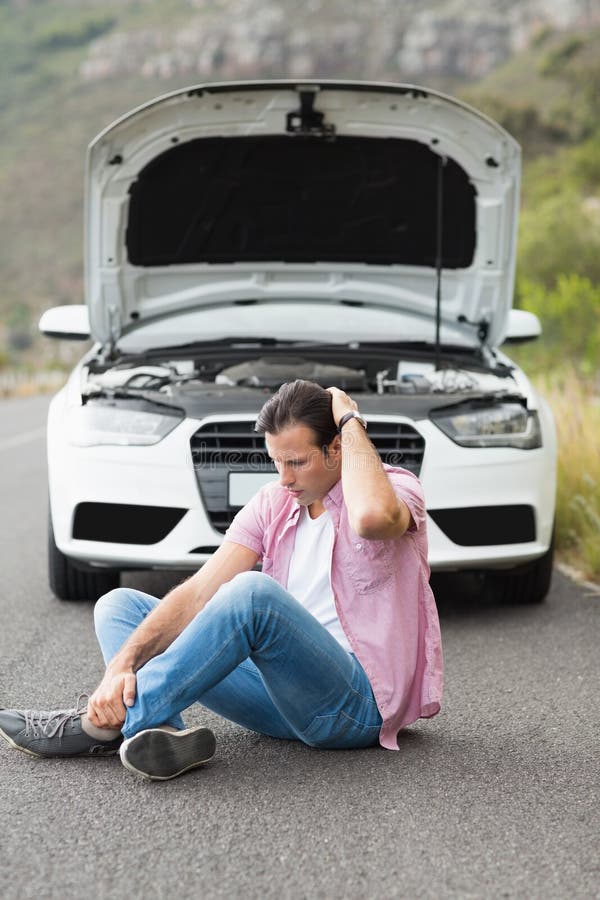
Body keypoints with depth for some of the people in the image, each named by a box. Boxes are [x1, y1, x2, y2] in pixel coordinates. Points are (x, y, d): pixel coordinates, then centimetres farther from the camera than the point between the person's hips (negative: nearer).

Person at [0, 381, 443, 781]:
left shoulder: (397, 487, -5)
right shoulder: (273, 505, 10)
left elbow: (373, 517, -35)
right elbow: (198, 592, -3)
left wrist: (352, 421, -18)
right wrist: (123, 663, -18)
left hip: (356, 703, -7)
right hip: (283, 694, 7)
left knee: (253, 592, -36)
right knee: (119, 604, 1)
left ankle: (103, 725, -29)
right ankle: (163, 733, -30)